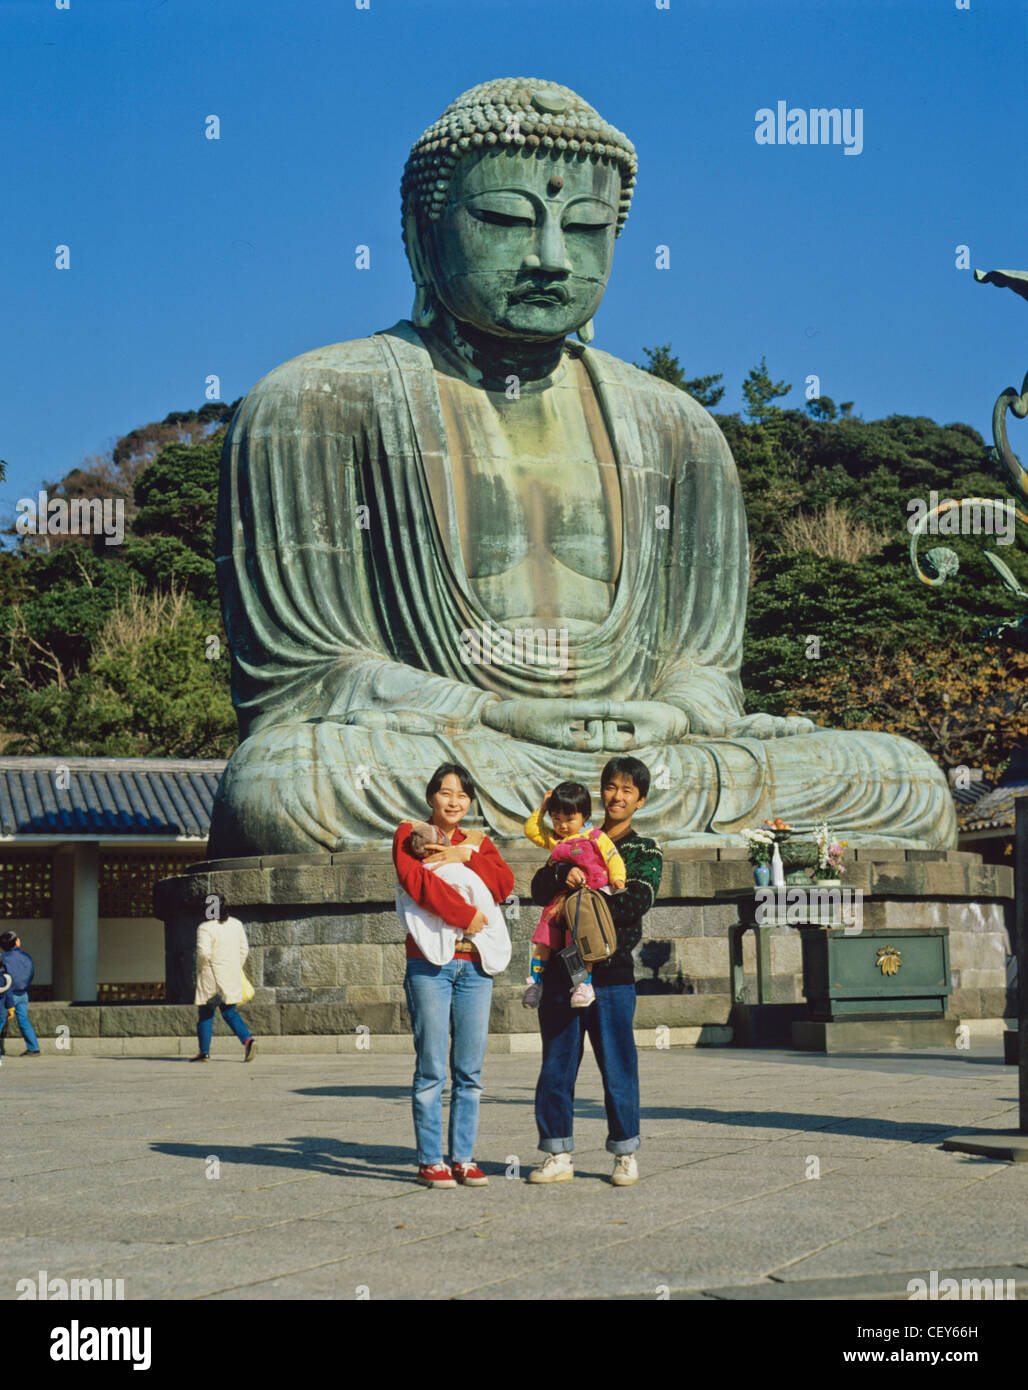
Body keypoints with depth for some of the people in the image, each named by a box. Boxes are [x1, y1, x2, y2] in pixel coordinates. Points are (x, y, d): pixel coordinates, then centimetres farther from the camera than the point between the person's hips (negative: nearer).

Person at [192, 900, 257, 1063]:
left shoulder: (205, 928, -13)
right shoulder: (236, 924, 7)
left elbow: (203, 952, -23)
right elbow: (244, 950, 9)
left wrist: (201, 968, -6)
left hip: (211, 976, -6)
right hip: (231, 976, 6)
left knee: (205, 1015, 5)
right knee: (230, 1012, 12)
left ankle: (204, 1052, 6)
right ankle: (248, 1039, -9)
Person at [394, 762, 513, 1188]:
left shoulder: (479, 843, 19)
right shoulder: (410, 834, 7)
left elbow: (504, 883, 3)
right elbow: (415, 879, -10)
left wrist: (467, 857, -7)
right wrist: (464, 914, -13)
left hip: (475, 965, 4)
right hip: (431, 962, -4)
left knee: (470, 1070, 4)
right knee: (432, 1069, -5)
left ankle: (463, 1158, 10)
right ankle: (430, 1161, 0)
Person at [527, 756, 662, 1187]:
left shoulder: (646, 852, 8)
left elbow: (637, 902, -10)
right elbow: (540, 889, 2)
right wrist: (562, 876, -18)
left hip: (612, 973, -3)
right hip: (563, 969, 3)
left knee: (617, 1065, 0)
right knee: (556, 1065, 4)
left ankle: (625, 1155, 12)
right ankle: (559, 1155, 12)